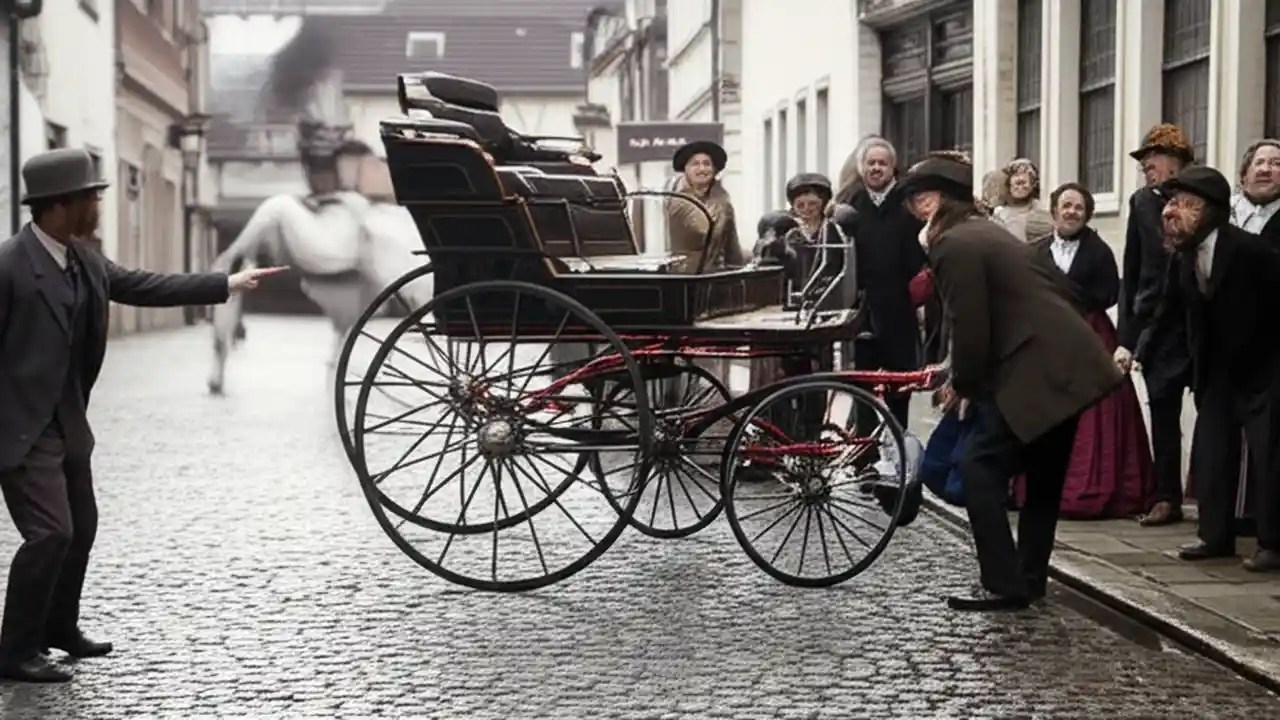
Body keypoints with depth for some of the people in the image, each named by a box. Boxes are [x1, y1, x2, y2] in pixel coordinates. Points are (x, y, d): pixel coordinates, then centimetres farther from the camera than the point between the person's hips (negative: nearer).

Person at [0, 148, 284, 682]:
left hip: (67, 421, 9)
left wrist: (227, 284, 13)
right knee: (51, 532, -11)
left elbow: (141, 285, 12)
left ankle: (59, 626, 36)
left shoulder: (81, 258, 4)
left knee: (81, 527, 17)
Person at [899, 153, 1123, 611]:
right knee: (1043, 475, 16)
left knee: (979, 468, -5)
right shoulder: (985, 232, 19)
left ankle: (1004, 586, -5)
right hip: (1068, 367, 10)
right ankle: (1030, 580, 25)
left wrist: (964, 386, 0)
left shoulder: (953, 245, -12)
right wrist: (965, 379, 20)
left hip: (1036, 374, -10)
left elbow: (969, 327, -15)